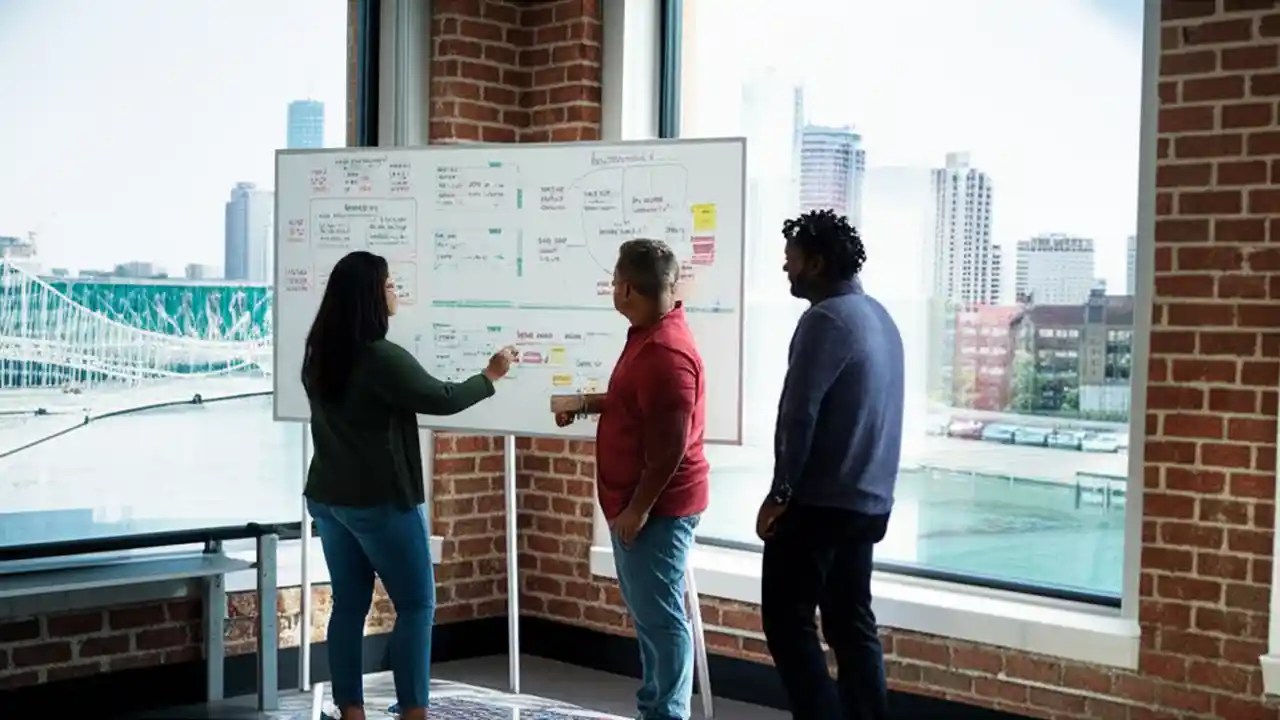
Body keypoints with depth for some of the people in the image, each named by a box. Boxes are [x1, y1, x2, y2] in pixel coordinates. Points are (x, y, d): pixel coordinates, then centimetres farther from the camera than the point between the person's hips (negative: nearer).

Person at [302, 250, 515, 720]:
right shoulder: (384, 359, -19)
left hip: (328, 496, 8)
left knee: (349, 604, 11)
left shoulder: (319, 356, 6)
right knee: (416, 605, 2)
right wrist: (490, 376, 5)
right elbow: (442, 400, -11)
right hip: (380, 501, -8)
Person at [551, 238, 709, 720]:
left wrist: (638, 509, -21)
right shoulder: (649, 335, 11)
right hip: (639, 500, 11)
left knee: (659, 615, -4)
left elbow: (670, 444, -25)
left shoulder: (665, 352, -23)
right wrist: (584, 403, 20)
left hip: (657, 506, -11)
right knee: (646, 611, 17)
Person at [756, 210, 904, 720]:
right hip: (868, 501, 9)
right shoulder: (879, 317, 13)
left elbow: (799, 414, -19)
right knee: (851, 622, 12)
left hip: (820, 502, -9)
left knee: (787, 621, -2)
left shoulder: (826, 319, -15)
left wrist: (780, 493, -12)